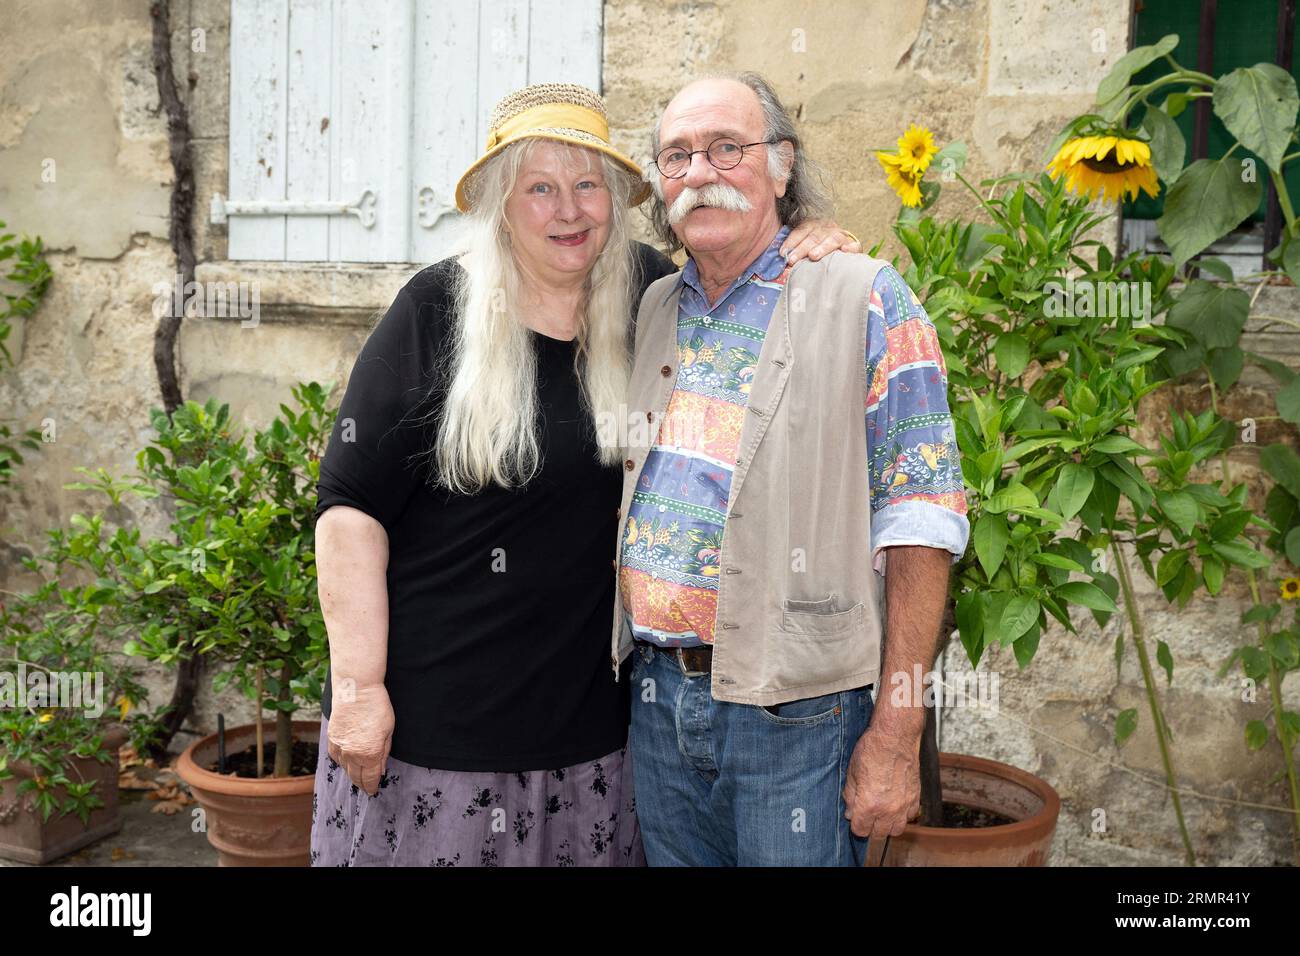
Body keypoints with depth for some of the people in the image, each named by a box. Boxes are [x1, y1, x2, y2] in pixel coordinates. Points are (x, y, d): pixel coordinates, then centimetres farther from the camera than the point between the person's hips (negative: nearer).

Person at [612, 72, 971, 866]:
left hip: (797, 711, -5)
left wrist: (897, 736, -14)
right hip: (656, 697, 5)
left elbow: (920, 523, -11)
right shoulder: (652, 310, 11)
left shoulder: (866, 300, -7)